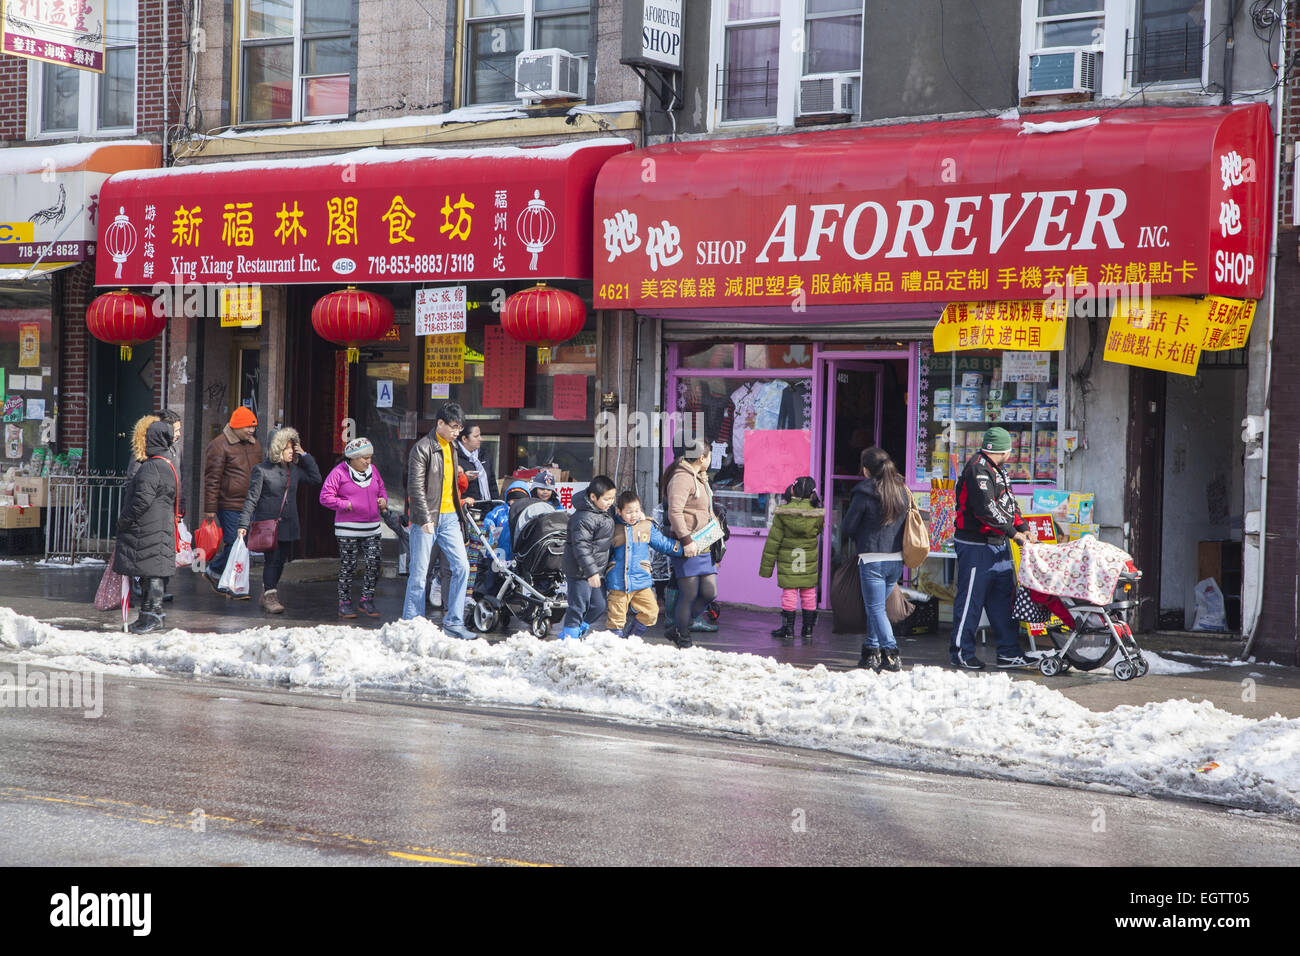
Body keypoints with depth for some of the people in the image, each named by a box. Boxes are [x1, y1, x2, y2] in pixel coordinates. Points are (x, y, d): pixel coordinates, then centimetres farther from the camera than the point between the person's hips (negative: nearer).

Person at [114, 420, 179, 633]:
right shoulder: (168, 466, 17)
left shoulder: (151, 467, -15)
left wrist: (123, 520, -10)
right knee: (151, 572, 12)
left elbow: (142, 499, -22)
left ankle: (152, 615, -8)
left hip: (149, 532, -10)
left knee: (152, 572, -8)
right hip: (161, 529, 10)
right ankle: (149, 615, 16)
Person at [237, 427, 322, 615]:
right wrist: (244, 524, -13)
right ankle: (269, 596, -5)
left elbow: (316, 478, 15)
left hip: (287, 524, 5)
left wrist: (304, 456, 9)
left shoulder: (294, 470, 10)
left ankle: (269, 592, 23)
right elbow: (252, 498, -6)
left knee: (280, 560, 9)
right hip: (267, 523, -5)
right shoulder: (262, 469, -5)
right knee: (272, 559, -11)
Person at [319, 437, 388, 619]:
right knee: (347, 566, 1)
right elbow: (325, 497, -10)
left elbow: (381, 489, 25)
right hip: (348, 530, -5)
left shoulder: (373, 470, 10)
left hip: (372, 528, 5)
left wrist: (383, 500, 3)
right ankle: (344, 604, 11)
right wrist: (347, 505, -15)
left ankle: (367, 600, 11)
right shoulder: (339, 472, -7)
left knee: (374, 564, -2)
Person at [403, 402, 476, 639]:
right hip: (427, 519, -7)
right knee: (419, 573, -2)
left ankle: (454, 621, 5)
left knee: (461, 566, -1)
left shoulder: (451, 446, 14)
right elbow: (416, 487, -16)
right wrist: (425, 519, -22)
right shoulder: (423, 448, -10)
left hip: (449, 517, 7)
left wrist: (459, 503, 20)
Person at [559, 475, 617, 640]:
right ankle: (568, 636, 9)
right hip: (580, 571, -10)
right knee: (578, 606, -3)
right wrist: (591, 572, -28)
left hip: (595, 569, 10)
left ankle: (578, 629, 30)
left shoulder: (603, 512, 9)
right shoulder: (585, 518, -24)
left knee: (599, 605, 15)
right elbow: (581, 547, -27)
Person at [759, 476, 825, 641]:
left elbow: (773, 540, -7)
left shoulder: (783, 513, -13)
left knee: (789, 591, 6)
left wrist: (766, 565, 0)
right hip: (810, 560, 1)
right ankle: (808, 629, 16)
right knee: (809, 593, 11)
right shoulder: (817, 514, -10)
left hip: (787, 559, -1)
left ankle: (788, 627, 8)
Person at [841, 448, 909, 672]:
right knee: (876, 606, 19)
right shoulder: (901, 491, 6)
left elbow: (846, 529, -6)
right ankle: (871, 651, 21)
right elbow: (905, 522, 15)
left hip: (872, 559, -6)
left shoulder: (864, 493, -12)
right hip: (897, 559, 6)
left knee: (875, 609, -2)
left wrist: (855, 537, 14)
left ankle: (891, 655, -13)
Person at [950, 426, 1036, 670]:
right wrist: (1013, 531, -19)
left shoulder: (996, 471, 16)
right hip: (975, 546, -10)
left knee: (1004, 597, 10)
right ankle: (962, 653, 6)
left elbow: (1009, 503, 19)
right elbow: (985, 508, -24)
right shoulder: (977, 469, -16)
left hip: (998, 544, 10)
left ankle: (1009, 652, 14)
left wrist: (1023, 527, 4)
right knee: (971, 598, -3)